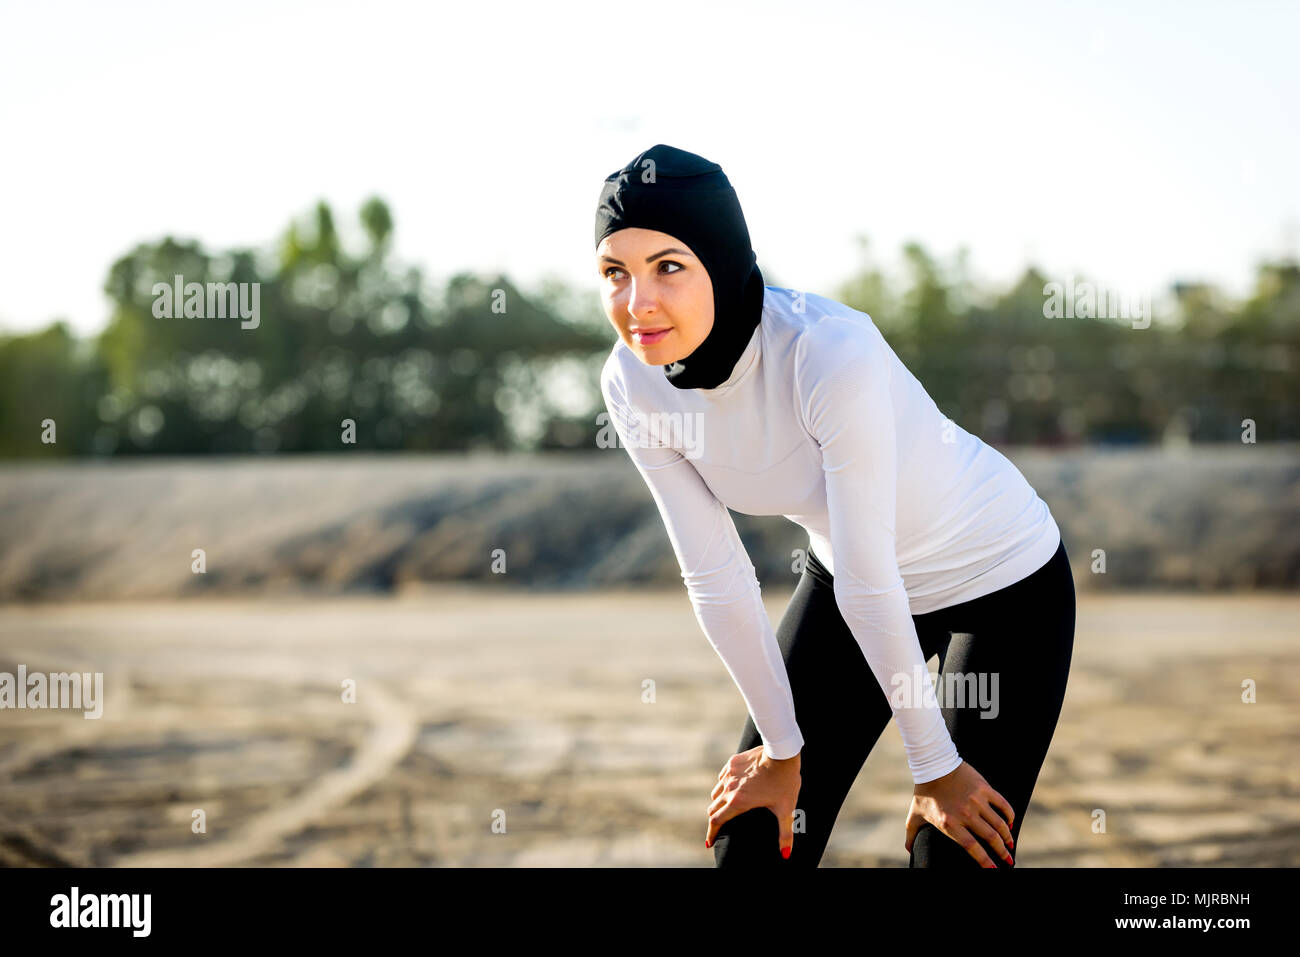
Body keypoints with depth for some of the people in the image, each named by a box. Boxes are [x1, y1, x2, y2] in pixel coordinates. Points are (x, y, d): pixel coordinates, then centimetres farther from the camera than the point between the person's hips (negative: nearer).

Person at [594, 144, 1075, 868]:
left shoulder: (834, 354, -36)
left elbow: (870, 584, -29)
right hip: (847, 581, 5)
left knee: (954, 856, -9)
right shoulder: (634, 382, -18)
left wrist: (935, 766, -19)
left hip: (1001, 582, -5)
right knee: (751, 843, 2)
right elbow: (716, 578, -10)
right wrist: (781, 750, -2)